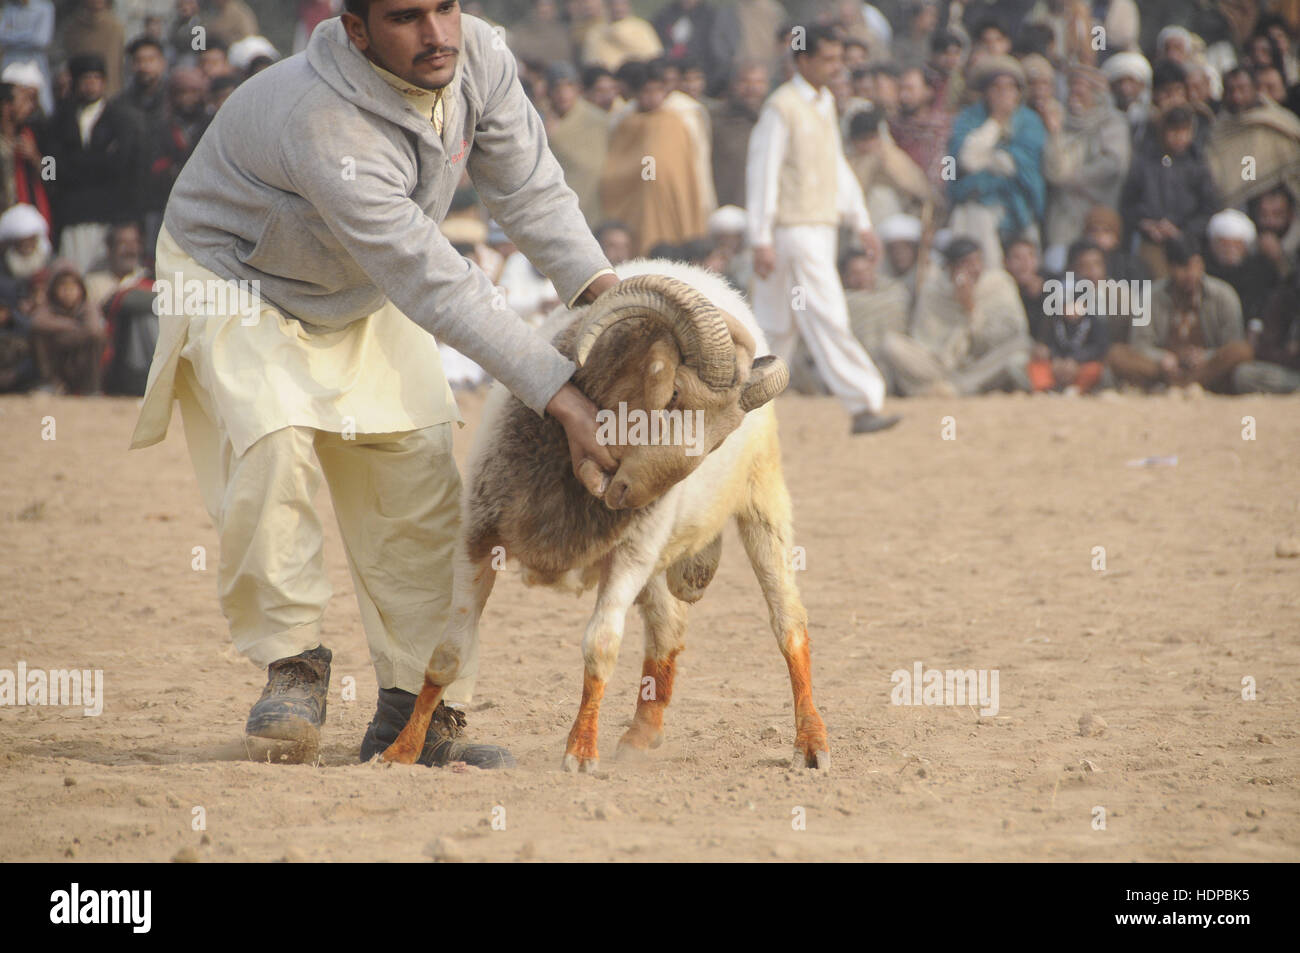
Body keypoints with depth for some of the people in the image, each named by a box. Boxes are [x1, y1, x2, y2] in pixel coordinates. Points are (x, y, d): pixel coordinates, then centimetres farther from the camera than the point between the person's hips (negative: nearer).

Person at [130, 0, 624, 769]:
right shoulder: (323, 123, -42)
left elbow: (532, 191, -9)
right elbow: (436, 285, -44)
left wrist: (601, 288, -28)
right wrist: (563, 398, -45)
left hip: (364, 301, 7)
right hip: (236, 282, -6)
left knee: (422, 476, -3)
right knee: (275, 447, -29)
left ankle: (418, 714, 3)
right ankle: (293, 667, -11)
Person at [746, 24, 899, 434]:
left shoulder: (825, 103, 14)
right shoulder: (781, 107, -12)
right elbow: (762, 172, -13)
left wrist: (860, 221, 21)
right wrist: (762, 240, -16)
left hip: (823, 226, 9)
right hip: (794, 228, -9)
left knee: (784, 325, 12)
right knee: (825, 316, -11)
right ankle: (862, 405, -14)